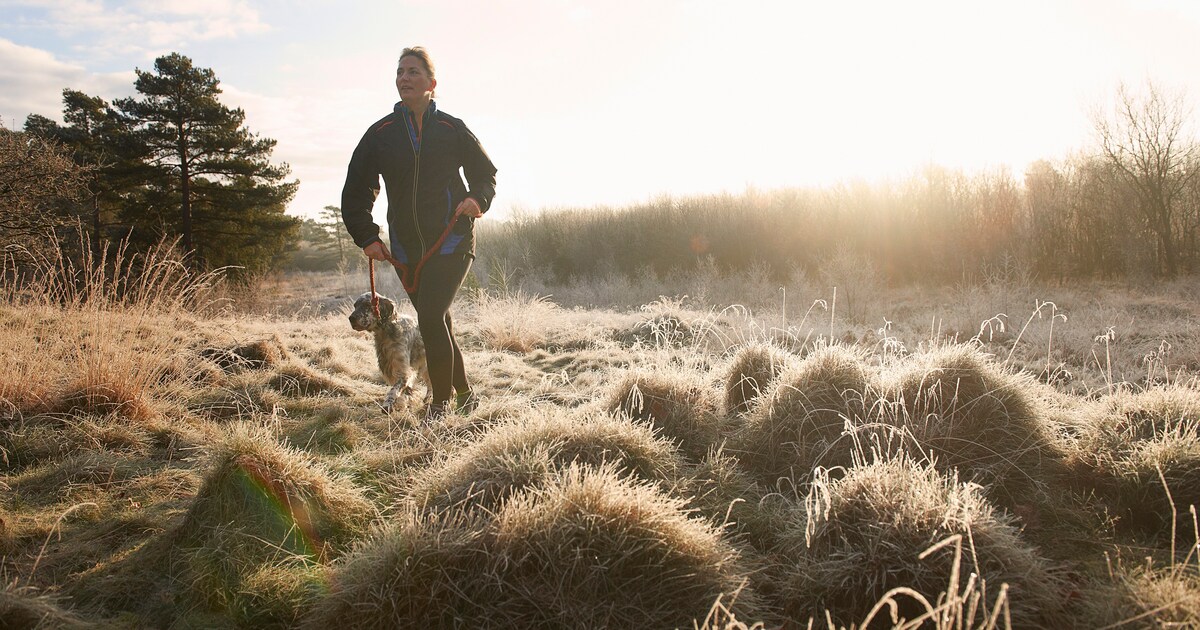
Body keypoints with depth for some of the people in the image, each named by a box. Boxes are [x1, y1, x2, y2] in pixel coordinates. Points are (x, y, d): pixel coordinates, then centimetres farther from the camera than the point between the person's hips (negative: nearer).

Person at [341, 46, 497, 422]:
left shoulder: (452, 129, 0)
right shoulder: (380, 133, 6)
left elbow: (485, 173, 10)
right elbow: (356, 190, 11)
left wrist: (477, 199, -10)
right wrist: (366, 236, 2)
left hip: (452, 240, -4)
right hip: (406, 248, 4)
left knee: (431, 318, -16)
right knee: (438, 322, 11)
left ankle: (440, 403, -2)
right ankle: (464, 394, 27)